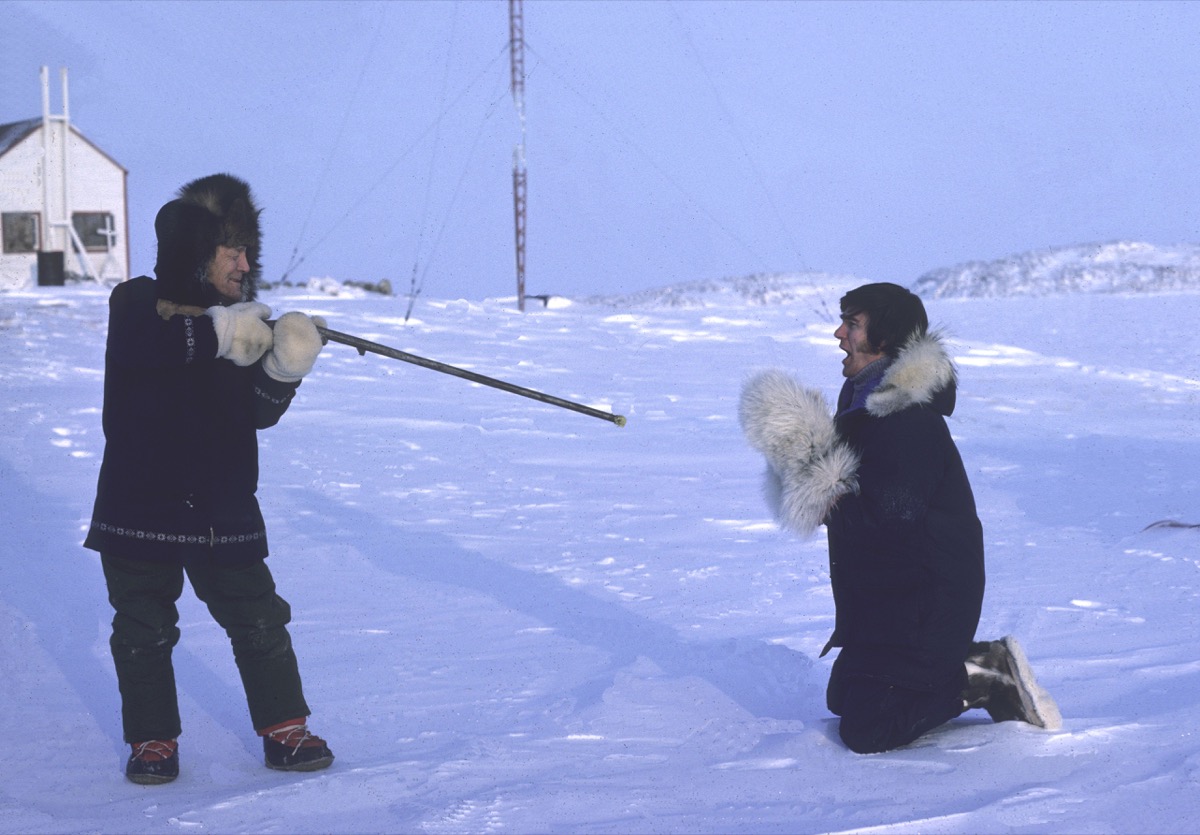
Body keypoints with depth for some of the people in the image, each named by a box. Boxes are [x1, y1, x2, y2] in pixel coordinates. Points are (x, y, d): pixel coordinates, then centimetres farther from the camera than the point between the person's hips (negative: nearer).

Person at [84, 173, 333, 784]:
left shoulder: (242, 323, 6)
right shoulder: (135, 304, -4)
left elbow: (258, 413, -3)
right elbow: (146, 345, -28)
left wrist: (282, 371, -23)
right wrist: (216, 332, -40)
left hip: (222, 509, 3)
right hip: (140, 506, -2)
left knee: (259, 619, 1)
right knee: (143, 630, 4)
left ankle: (284, 729, 14)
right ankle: (153, 739, 19)